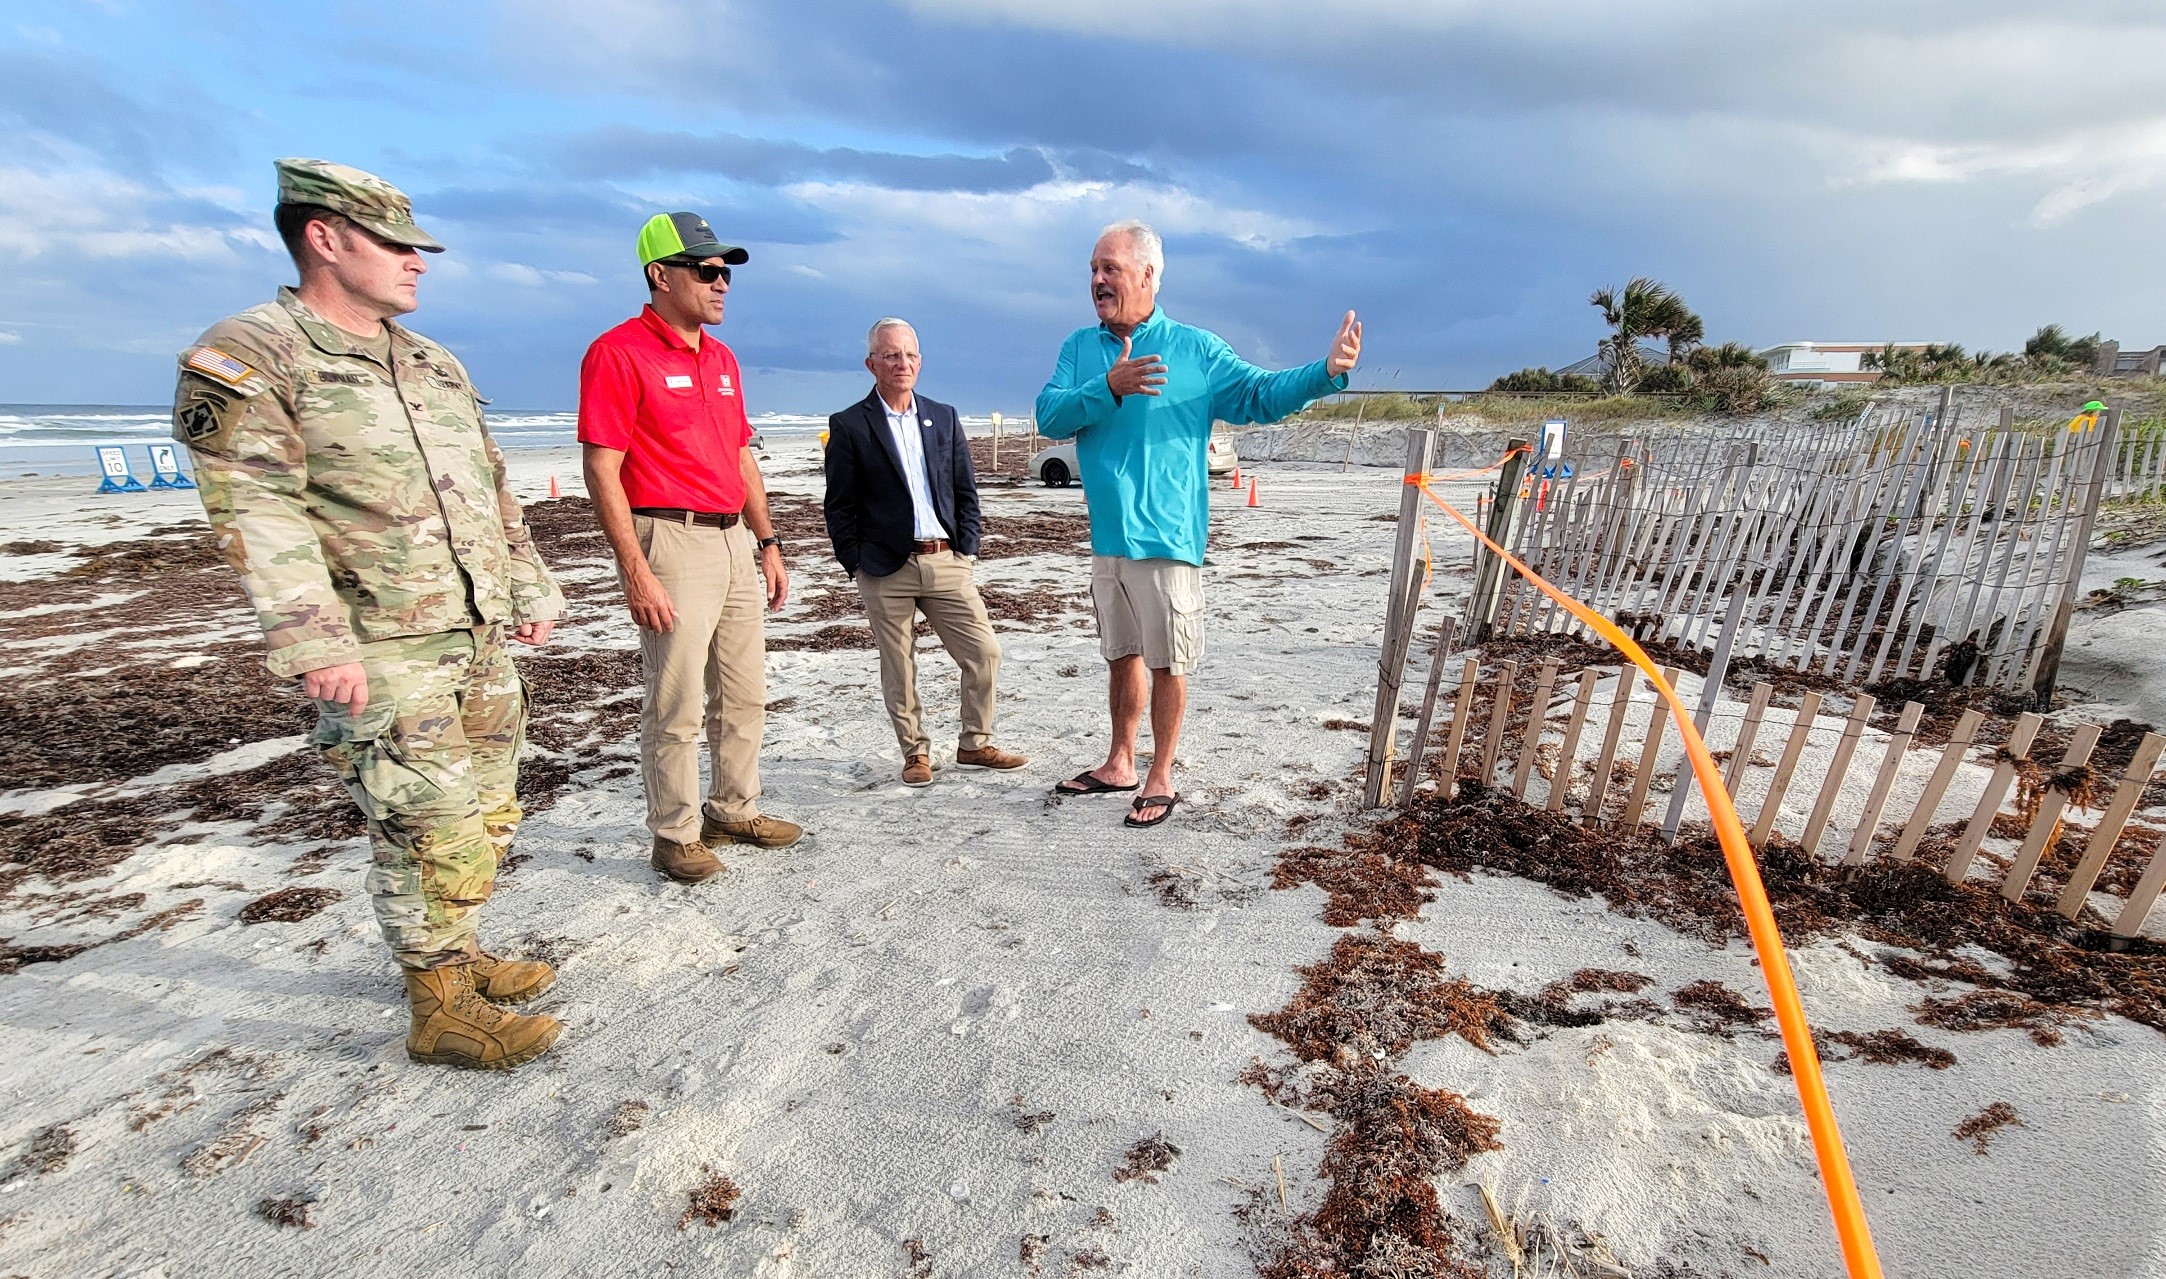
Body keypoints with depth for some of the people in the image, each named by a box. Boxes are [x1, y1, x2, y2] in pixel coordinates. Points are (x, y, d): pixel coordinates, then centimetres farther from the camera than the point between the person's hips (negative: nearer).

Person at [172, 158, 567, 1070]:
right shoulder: (247, 357, -5)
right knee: (429, 829, -4)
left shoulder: (437, 365, 17)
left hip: (482, 638, 7)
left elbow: (493, 491, 20)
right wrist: (314, 641, -22)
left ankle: (454, 953, 33)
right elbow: (255, 511, -15)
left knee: (488, 813, 14)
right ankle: (439, 1008, 12)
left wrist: (532, 593, 17)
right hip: (381, 653, -7)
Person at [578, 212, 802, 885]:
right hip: (672, 540, -8)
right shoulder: (618, 352, -7)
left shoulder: (721, 359, 17)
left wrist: (767, 542, 15)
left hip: (735, 539, 8)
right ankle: (675, 836, 14)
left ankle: (734, 810, 29)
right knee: (676, 704, -1)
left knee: (744, 694, 14)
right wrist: (636, 572, -18)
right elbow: (601, 472, -12)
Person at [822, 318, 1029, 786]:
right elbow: (840, 506, 1)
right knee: (898, 671, 6)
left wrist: (966, 550, 5)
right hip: (885, 570, -3)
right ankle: (915, 752, 24)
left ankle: (975, 745, 19)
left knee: (985, 654, 1)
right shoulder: (849, 426, 0)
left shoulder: (944, 418, 12)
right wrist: (857, 565, -3)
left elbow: (966, 491, 13)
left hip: (946, 561, 3)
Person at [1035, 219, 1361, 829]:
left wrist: (1327, 371, -18)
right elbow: (1049, 416, -5)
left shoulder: (1195, 348, 1)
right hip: (1107, 536, 4)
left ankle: (1160, 778, 19)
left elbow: (1261, 395, -2)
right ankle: (1120, 764, 34)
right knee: (1122, 656, 17)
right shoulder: (1080, 348, 9)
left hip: (1165, 535, -4)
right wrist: (1109, 388, -20)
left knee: (1166, 662, 3)